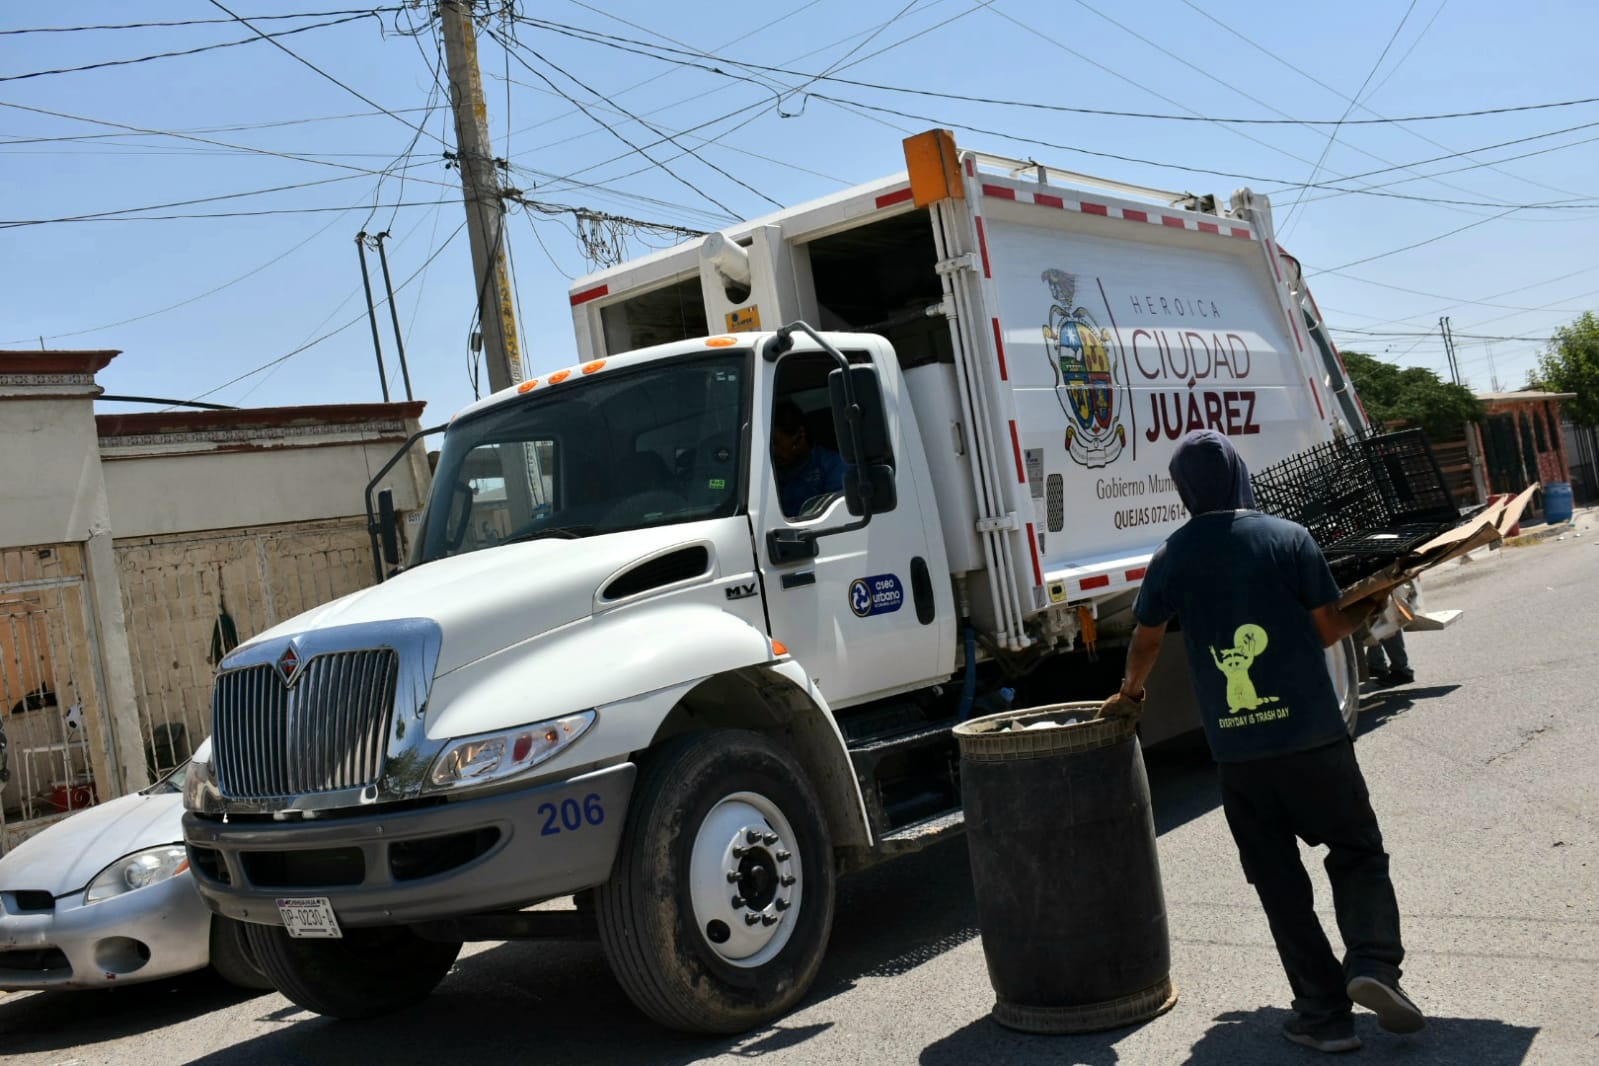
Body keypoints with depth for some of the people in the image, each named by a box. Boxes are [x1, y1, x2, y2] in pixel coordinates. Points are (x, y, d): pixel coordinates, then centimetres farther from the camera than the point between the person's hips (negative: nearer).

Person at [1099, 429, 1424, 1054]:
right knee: (1358, 854, 14)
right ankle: (1374, 962, -6)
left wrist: (1129, 695, 32)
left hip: (1235, 750, 1)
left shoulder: (1173, 558, 2)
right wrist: (1369, 607, 23)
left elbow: (1146, 641, 13)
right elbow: (1328, 630, 1)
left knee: (1279, 882, 10)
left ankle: (1324, 1011, 10)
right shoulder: (1289, 539, -3)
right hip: (1312, 735, -1)